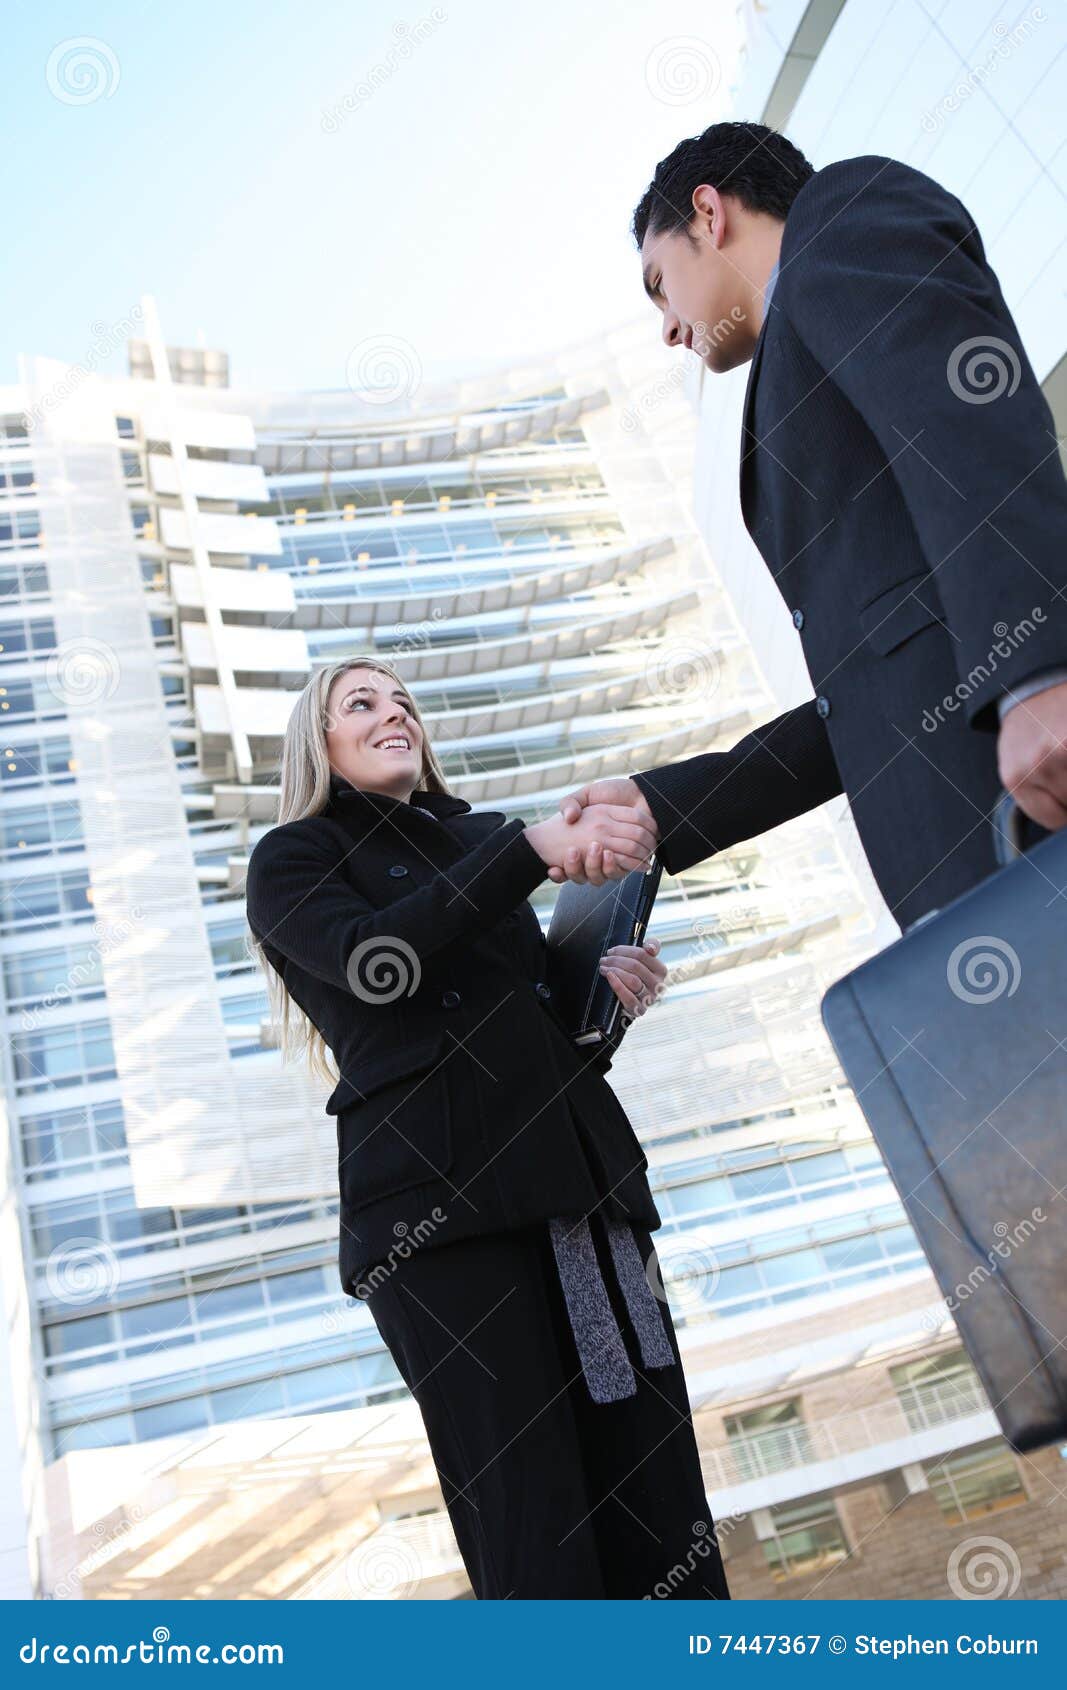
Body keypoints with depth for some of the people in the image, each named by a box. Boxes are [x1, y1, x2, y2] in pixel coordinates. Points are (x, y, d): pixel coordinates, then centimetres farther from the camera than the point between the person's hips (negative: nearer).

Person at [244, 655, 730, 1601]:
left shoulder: (474, 839, 27)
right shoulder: (296, 857, 11)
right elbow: (374, 959, -11)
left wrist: (605, 980, 8)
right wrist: (534, 846, -17)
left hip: (572, 1166, 5)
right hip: (436, 1187, -5)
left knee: (654, 1476, -1)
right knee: (527, 1499, -10)